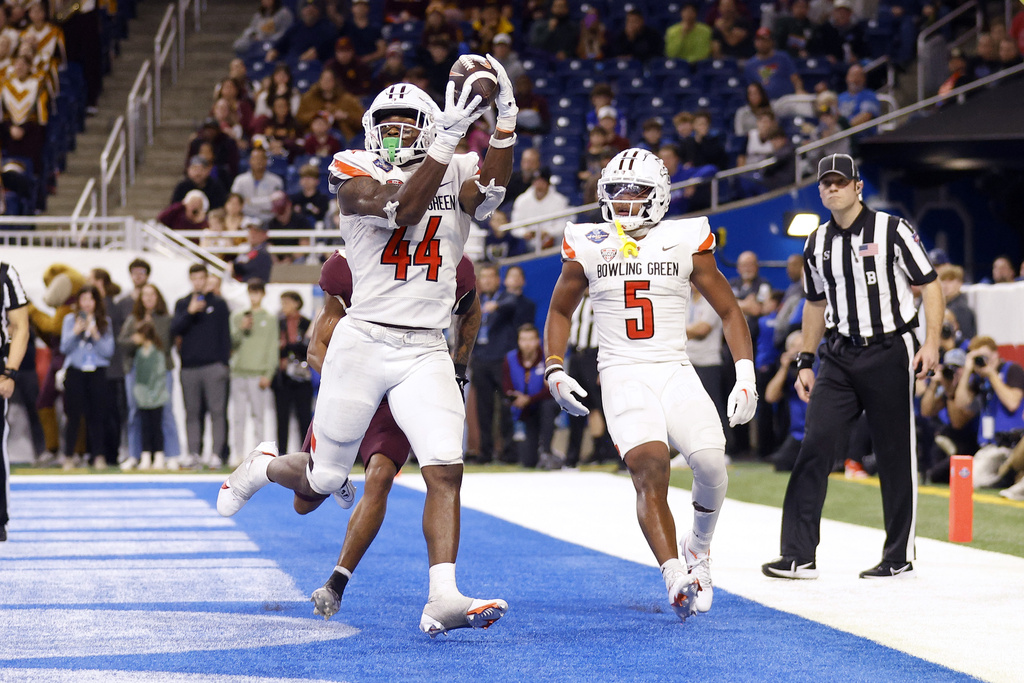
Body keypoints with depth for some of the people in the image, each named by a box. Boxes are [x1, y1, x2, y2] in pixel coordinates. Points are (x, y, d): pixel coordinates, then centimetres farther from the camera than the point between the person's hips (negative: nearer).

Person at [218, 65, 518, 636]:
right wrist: (448, 141, -31)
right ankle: (263, 468, 46)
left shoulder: (456, 174, 6)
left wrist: (506, 120, -31)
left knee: (446, 470, -17)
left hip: (426, 352, 2)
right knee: (323, 481, 12)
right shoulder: (357, 176, -3)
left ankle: (443, 599, -20)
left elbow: (491, 191, -18)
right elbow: (400, 211, -24)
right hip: (364, 340, -2)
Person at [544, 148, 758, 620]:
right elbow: (559, 312, 21)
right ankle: (676, 579, -32)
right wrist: (554, 371, 6)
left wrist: (745, 377, 0)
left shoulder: (686, 243, 4)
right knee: (650, 468, -24)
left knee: (710, 461, -20)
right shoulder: (588, 248, 6)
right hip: (622, 377, -1)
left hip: (675, 372, 1)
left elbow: (729, 312, 10)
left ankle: (698, 547, 12)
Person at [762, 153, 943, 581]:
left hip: (890, 352, -4)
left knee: (895, 455, 2)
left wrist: (932, 342, -15)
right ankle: (798, 556, -7)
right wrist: (805, 361, 16)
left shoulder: (892, 230, -5)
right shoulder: (818, 243, 10)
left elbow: (930, 286, -4)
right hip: (839, 356, 4)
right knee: (815, 446, -7)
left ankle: (899, 557, 13)